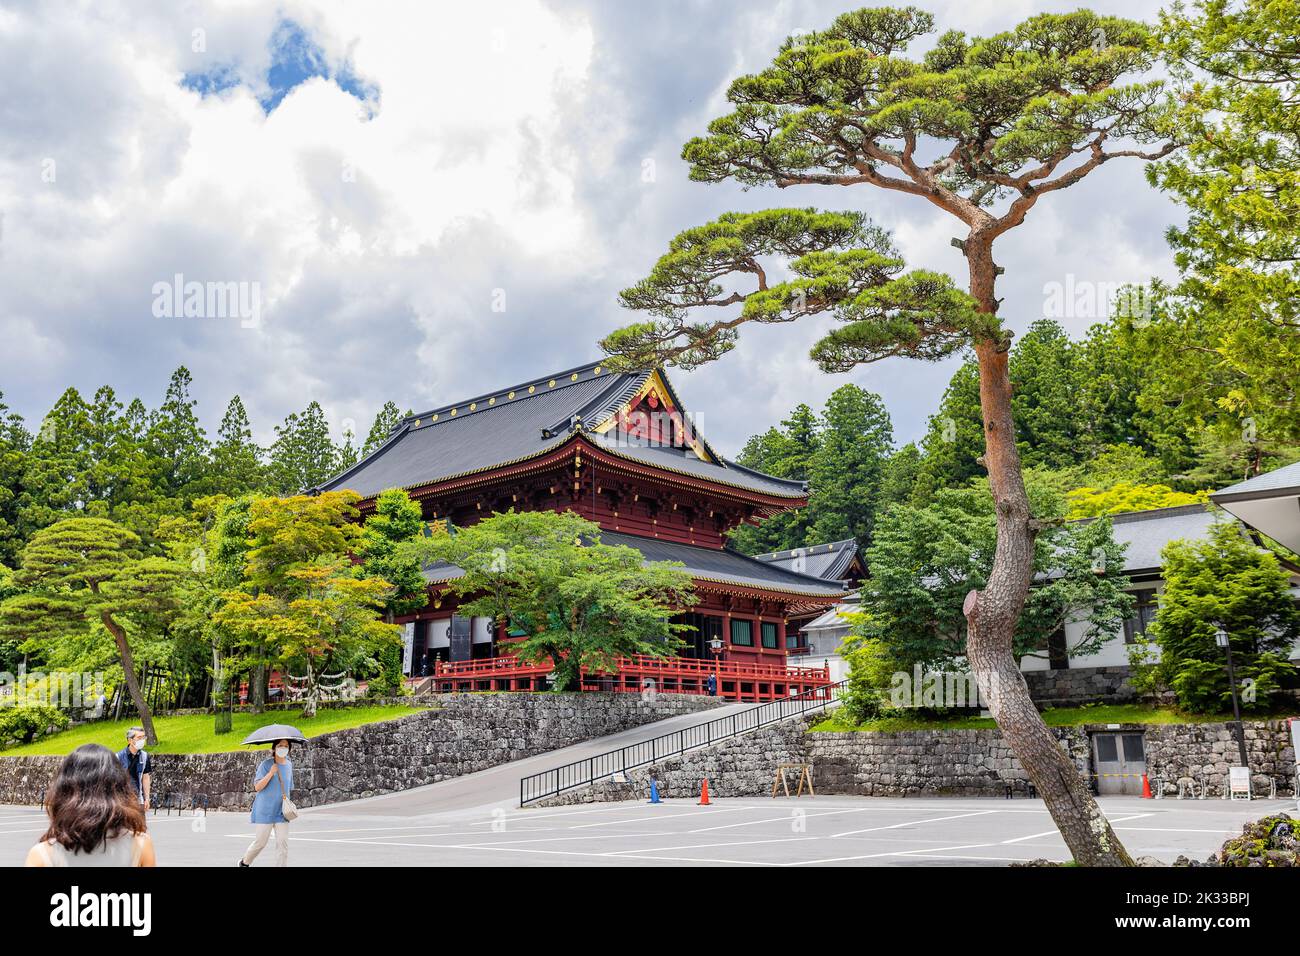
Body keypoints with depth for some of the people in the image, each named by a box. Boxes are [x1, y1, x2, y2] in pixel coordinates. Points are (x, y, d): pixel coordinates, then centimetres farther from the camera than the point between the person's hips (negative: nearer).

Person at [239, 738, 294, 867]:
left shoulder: (289, 765, 9)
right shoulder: (266, 764, -9)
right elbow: (257, 787, -14)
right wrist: (271, 773, -23)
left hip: (281, 812, 4)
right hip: (266, 810, -4)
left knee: (283, 843, -6)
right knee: (261, 842, 5)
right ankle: (244, 862, 31)